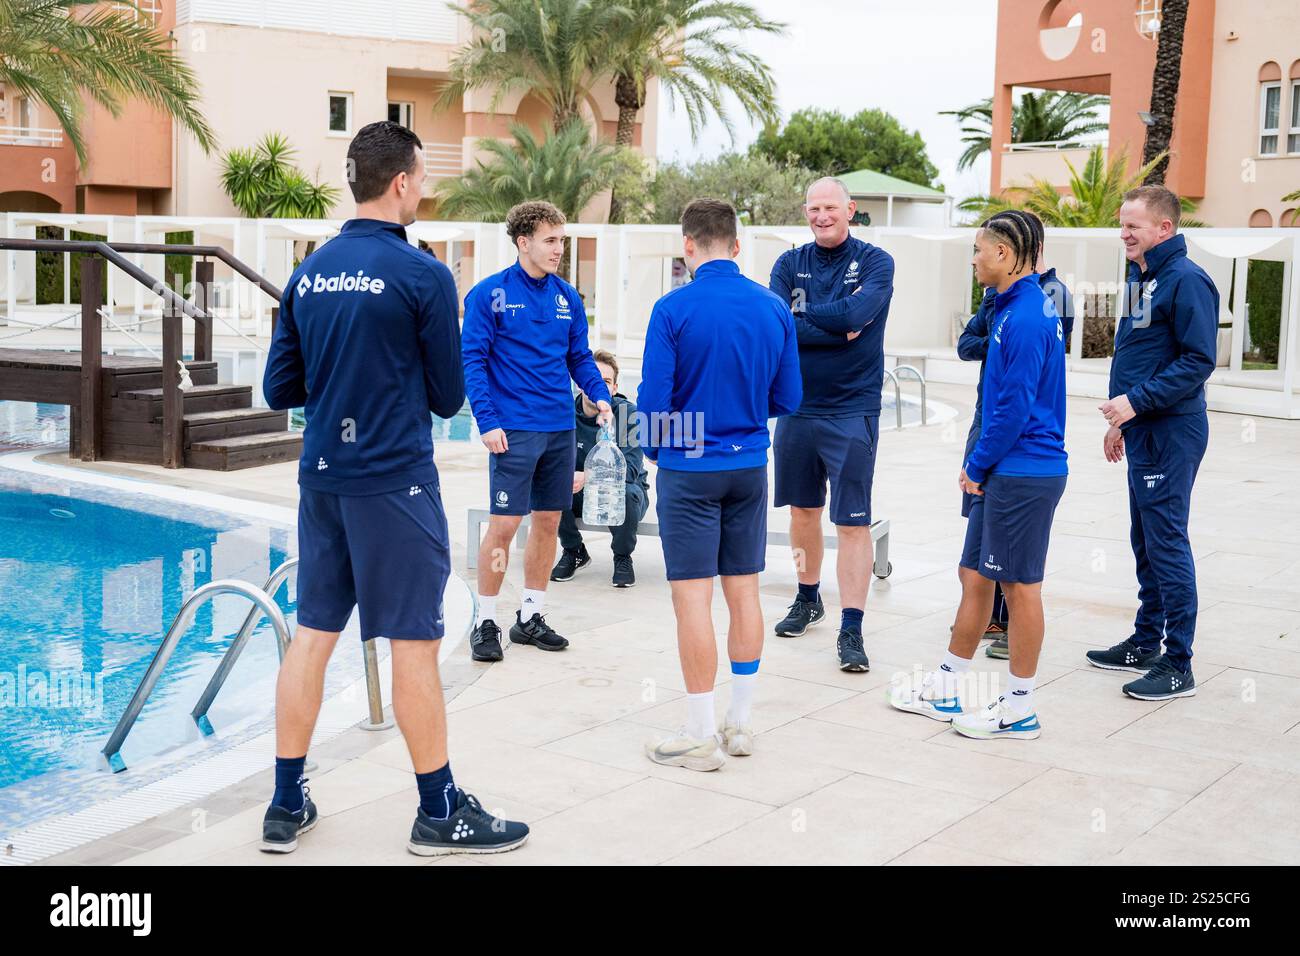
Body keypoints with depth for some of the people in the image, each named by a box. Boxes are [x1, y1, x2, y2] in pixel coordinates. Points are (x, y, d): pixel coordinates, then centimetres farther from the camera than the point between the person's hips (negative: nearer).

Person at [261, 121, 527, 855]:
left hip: (322, 478, 6)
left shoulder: (310, 272, 6)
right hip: (394, 479, -6)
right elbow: (448, 397, -4)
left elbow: (280, 389, 9)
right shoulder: (424, 276, -11)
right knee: (415, 642, 2)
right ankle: (440, 813, 12)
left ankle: (288, 806, 19)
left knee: (313, 634, 12)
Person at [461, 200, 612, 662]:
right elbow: (473, 361, -8)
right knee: (504, 524, -5)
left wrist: (600, 395, -3)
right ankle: (486, 623, 7)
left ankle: (531, 617, 22)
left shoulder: (568, 298, 9)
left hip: (560, 428, 6)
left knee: (548, 522, 10)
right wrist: (487, 421, -16)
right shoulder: (490, 293, -6)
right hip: (513, 429, -5)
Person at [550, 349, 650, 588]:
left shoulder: (629, 413, -16)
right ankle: (574, 551, 0)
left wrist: (588, 476, -43)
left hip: (619, 490, -3)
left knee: (626, 492, -37)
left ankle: (623, 557, -7)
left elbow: (630, 468, -26)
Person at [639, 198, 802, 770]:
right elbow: (787, 400, 5)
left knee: (692, 597, 0)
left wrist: (654, 447, 7)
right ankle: (740, 723, 21)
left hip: (689, 470, -5)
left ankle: (702, 736, 5)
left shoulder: (673, 309, -13)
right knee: (744, 592, 12)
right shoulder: (774, 309, 1)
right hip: (750, 466, 5)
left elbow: (653, 401, -13)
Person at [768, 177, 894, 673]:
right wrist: (834, 330, -16)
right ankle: (808, 598, 36)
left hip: (852, 412, -4)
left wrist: (801, 318, -10)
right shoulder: (790, 263, 5)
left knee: (853, 522, -5)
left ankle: (851, 629, -3)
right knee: (803, 509, 16)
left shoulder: (875, 262, -3)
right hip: (796, 407, 4)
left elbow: (856, 314, -21)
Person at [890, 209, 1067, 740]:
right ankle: (945, 689, 27)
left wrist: (978, 465, -9)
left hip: (1023, 474, -10)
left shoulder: (1025, 318, -18)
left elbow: (1016, 405, -20)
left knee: (1020, 585, 1)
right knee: (975, 574, 16)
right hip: (1006, 472, 10)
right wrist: (979, 464, 12)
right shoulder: (1020, 307, 13)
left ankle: (1020, 709, 13)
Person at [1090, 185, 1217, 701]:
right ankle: (1146, 642, 27)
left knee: (1167, 544, -7)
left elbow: (1199, 360, -20)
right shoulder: (1141, 277, 15)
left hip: (1172, 432, -10)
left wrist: (1137, 401, -22)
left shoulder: (1186, 280, -14)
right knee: (1146, 542, 16)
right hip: (1144, 431, 10)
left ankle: (1178, 666, -1)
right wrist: (1121, 421, 21)